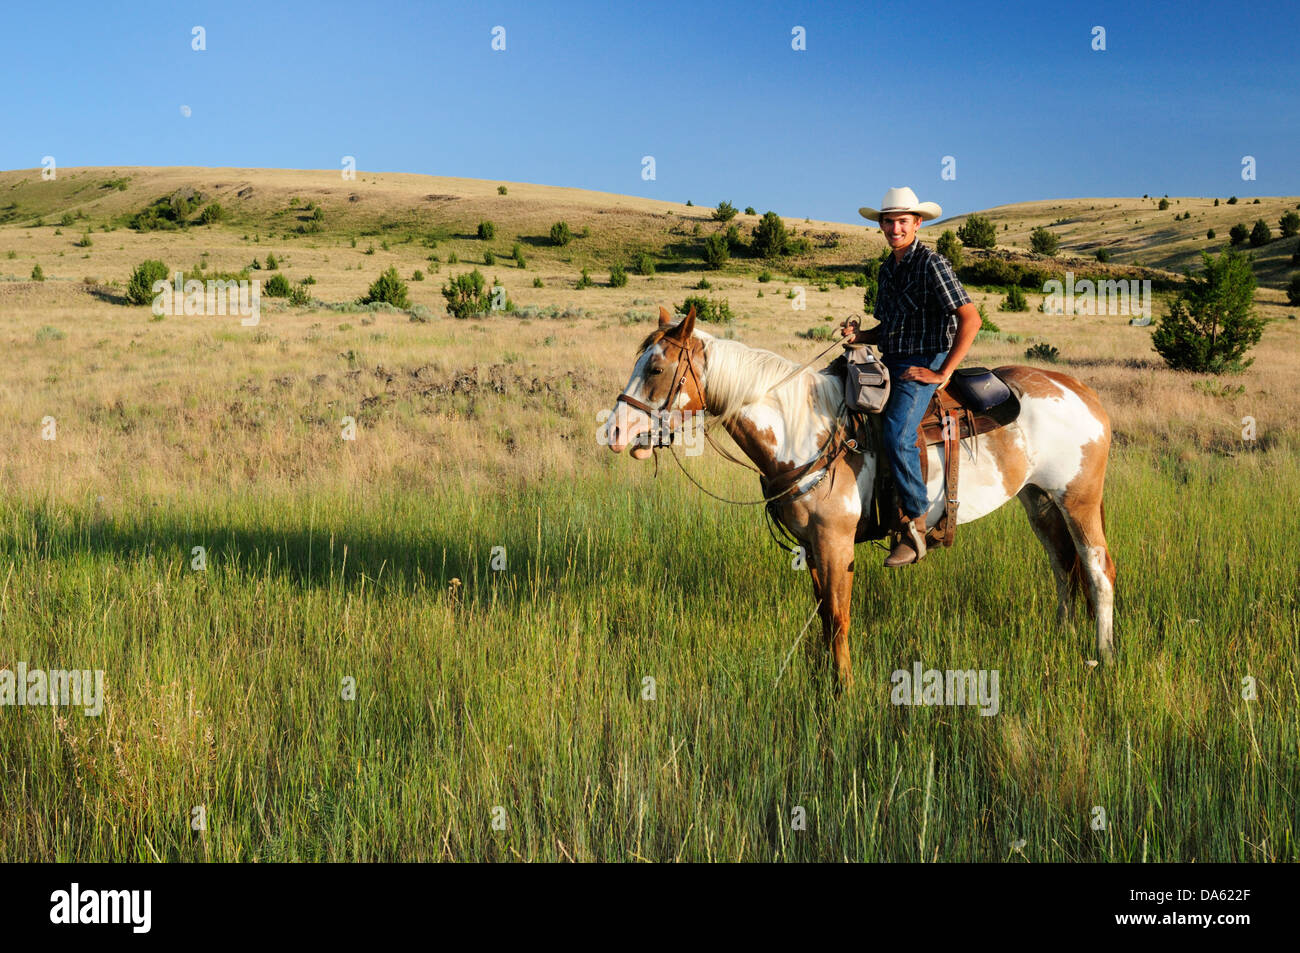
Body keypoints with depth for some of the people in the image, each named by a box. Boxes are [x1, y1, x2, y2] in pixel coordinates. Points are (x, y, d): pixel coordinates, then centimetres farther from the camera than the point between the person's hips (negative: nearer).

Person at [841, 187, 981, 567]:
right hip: (889, 364, 9)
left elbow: (970, 318, -17)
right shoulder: (888, 269, 15)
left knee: (896, 436, -28)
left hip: (923, 366, -9)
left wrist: (943, 373, -17)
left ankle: (914, 525, -16)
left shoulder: (932, 264, -10)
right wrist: (860, 336, 3)